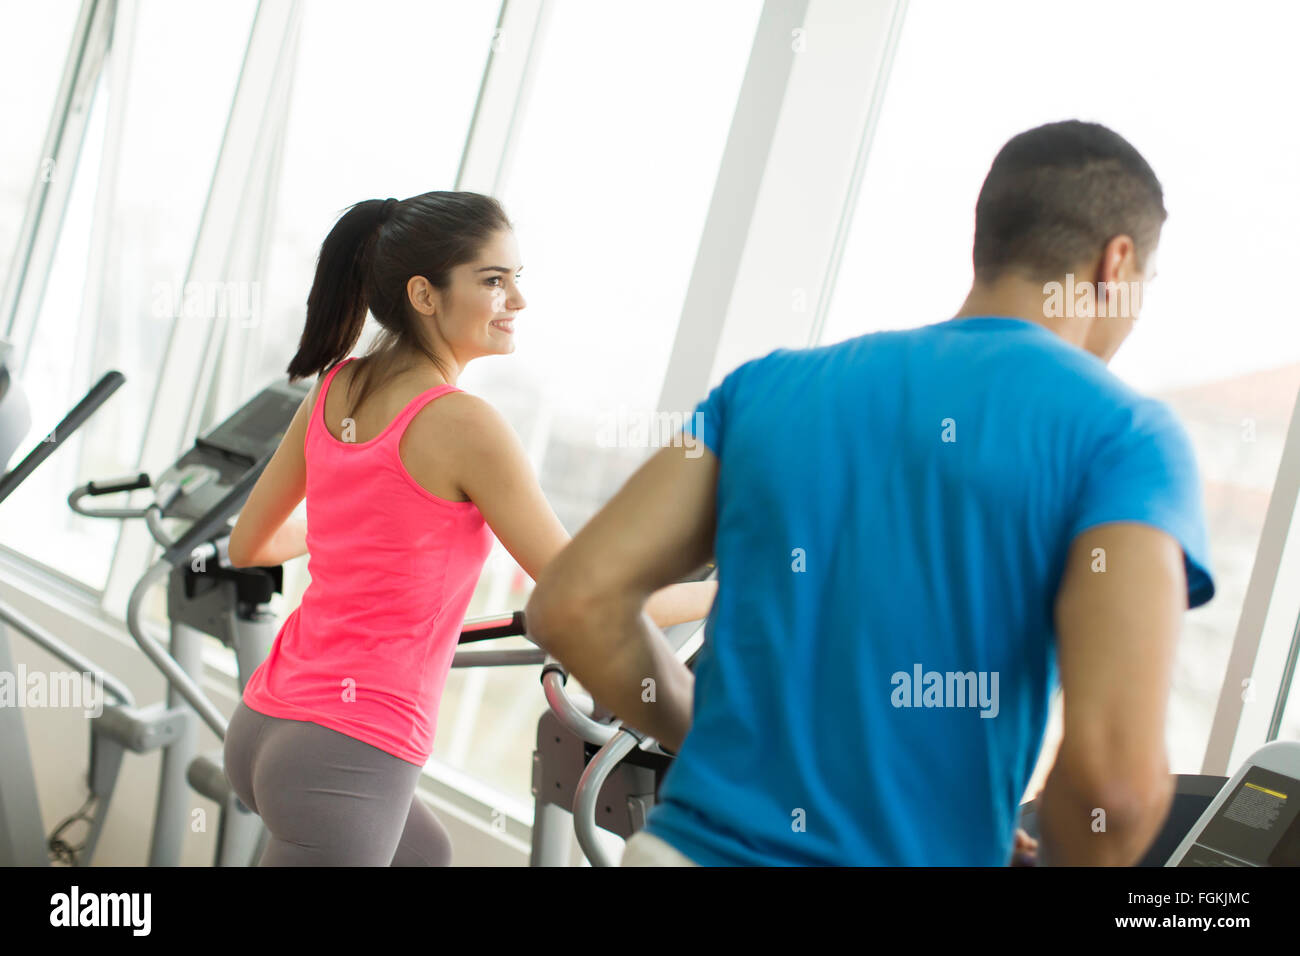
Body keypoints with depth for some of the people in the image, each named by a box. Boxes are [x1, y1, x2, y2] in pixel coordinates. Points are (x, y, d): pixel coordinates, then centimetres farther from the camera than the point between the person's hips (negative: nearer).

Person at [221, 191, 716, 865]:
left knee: (423, 856, 32)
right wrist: (716, 595, 3)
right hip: (346, 762, -9)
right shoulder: (463, 425, -16)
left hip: (265, 727, 9)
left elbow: (247, 546, 18)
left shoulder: (333, 393, 6)